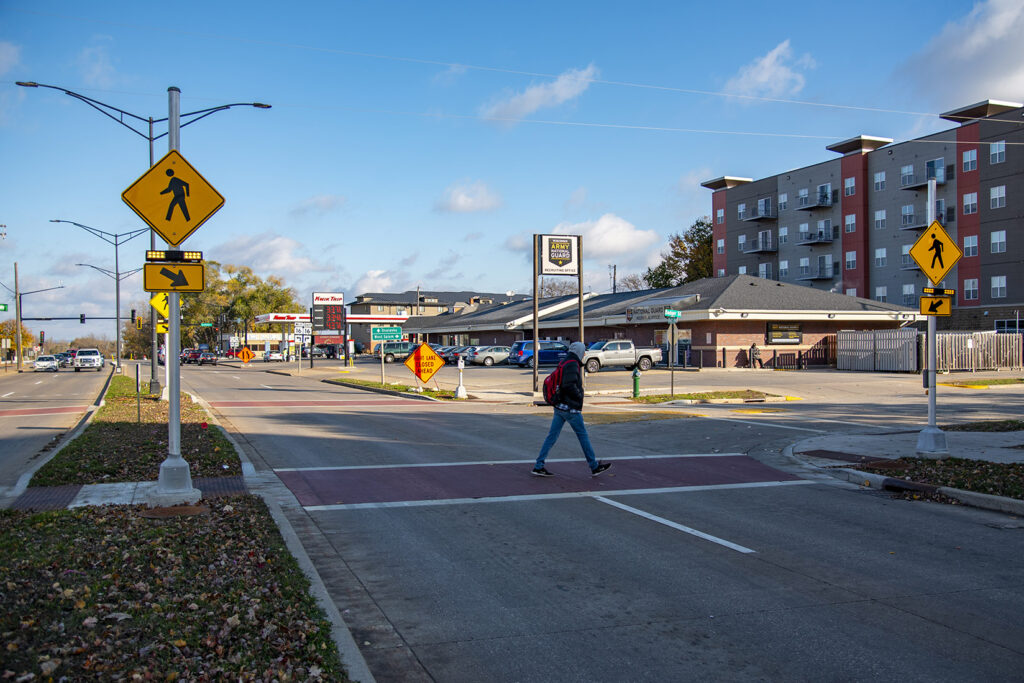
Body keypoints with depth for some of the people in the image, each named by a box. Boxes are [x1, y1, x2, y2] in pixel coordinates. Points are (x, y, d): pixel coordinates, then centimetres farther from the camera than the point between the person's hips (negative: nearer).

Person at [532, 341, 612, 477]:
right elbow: (569, 385, -25)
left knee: (552, 436, 6)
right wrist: (579, 396, -10)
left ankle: (538, 466, 3)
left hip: (559, 407, 9)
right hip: (570, 408, -9)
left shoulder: (564, 364, 14)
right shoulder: (572, 365, -15)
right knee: (583, 436, 3)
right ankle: (594, 467, 13)